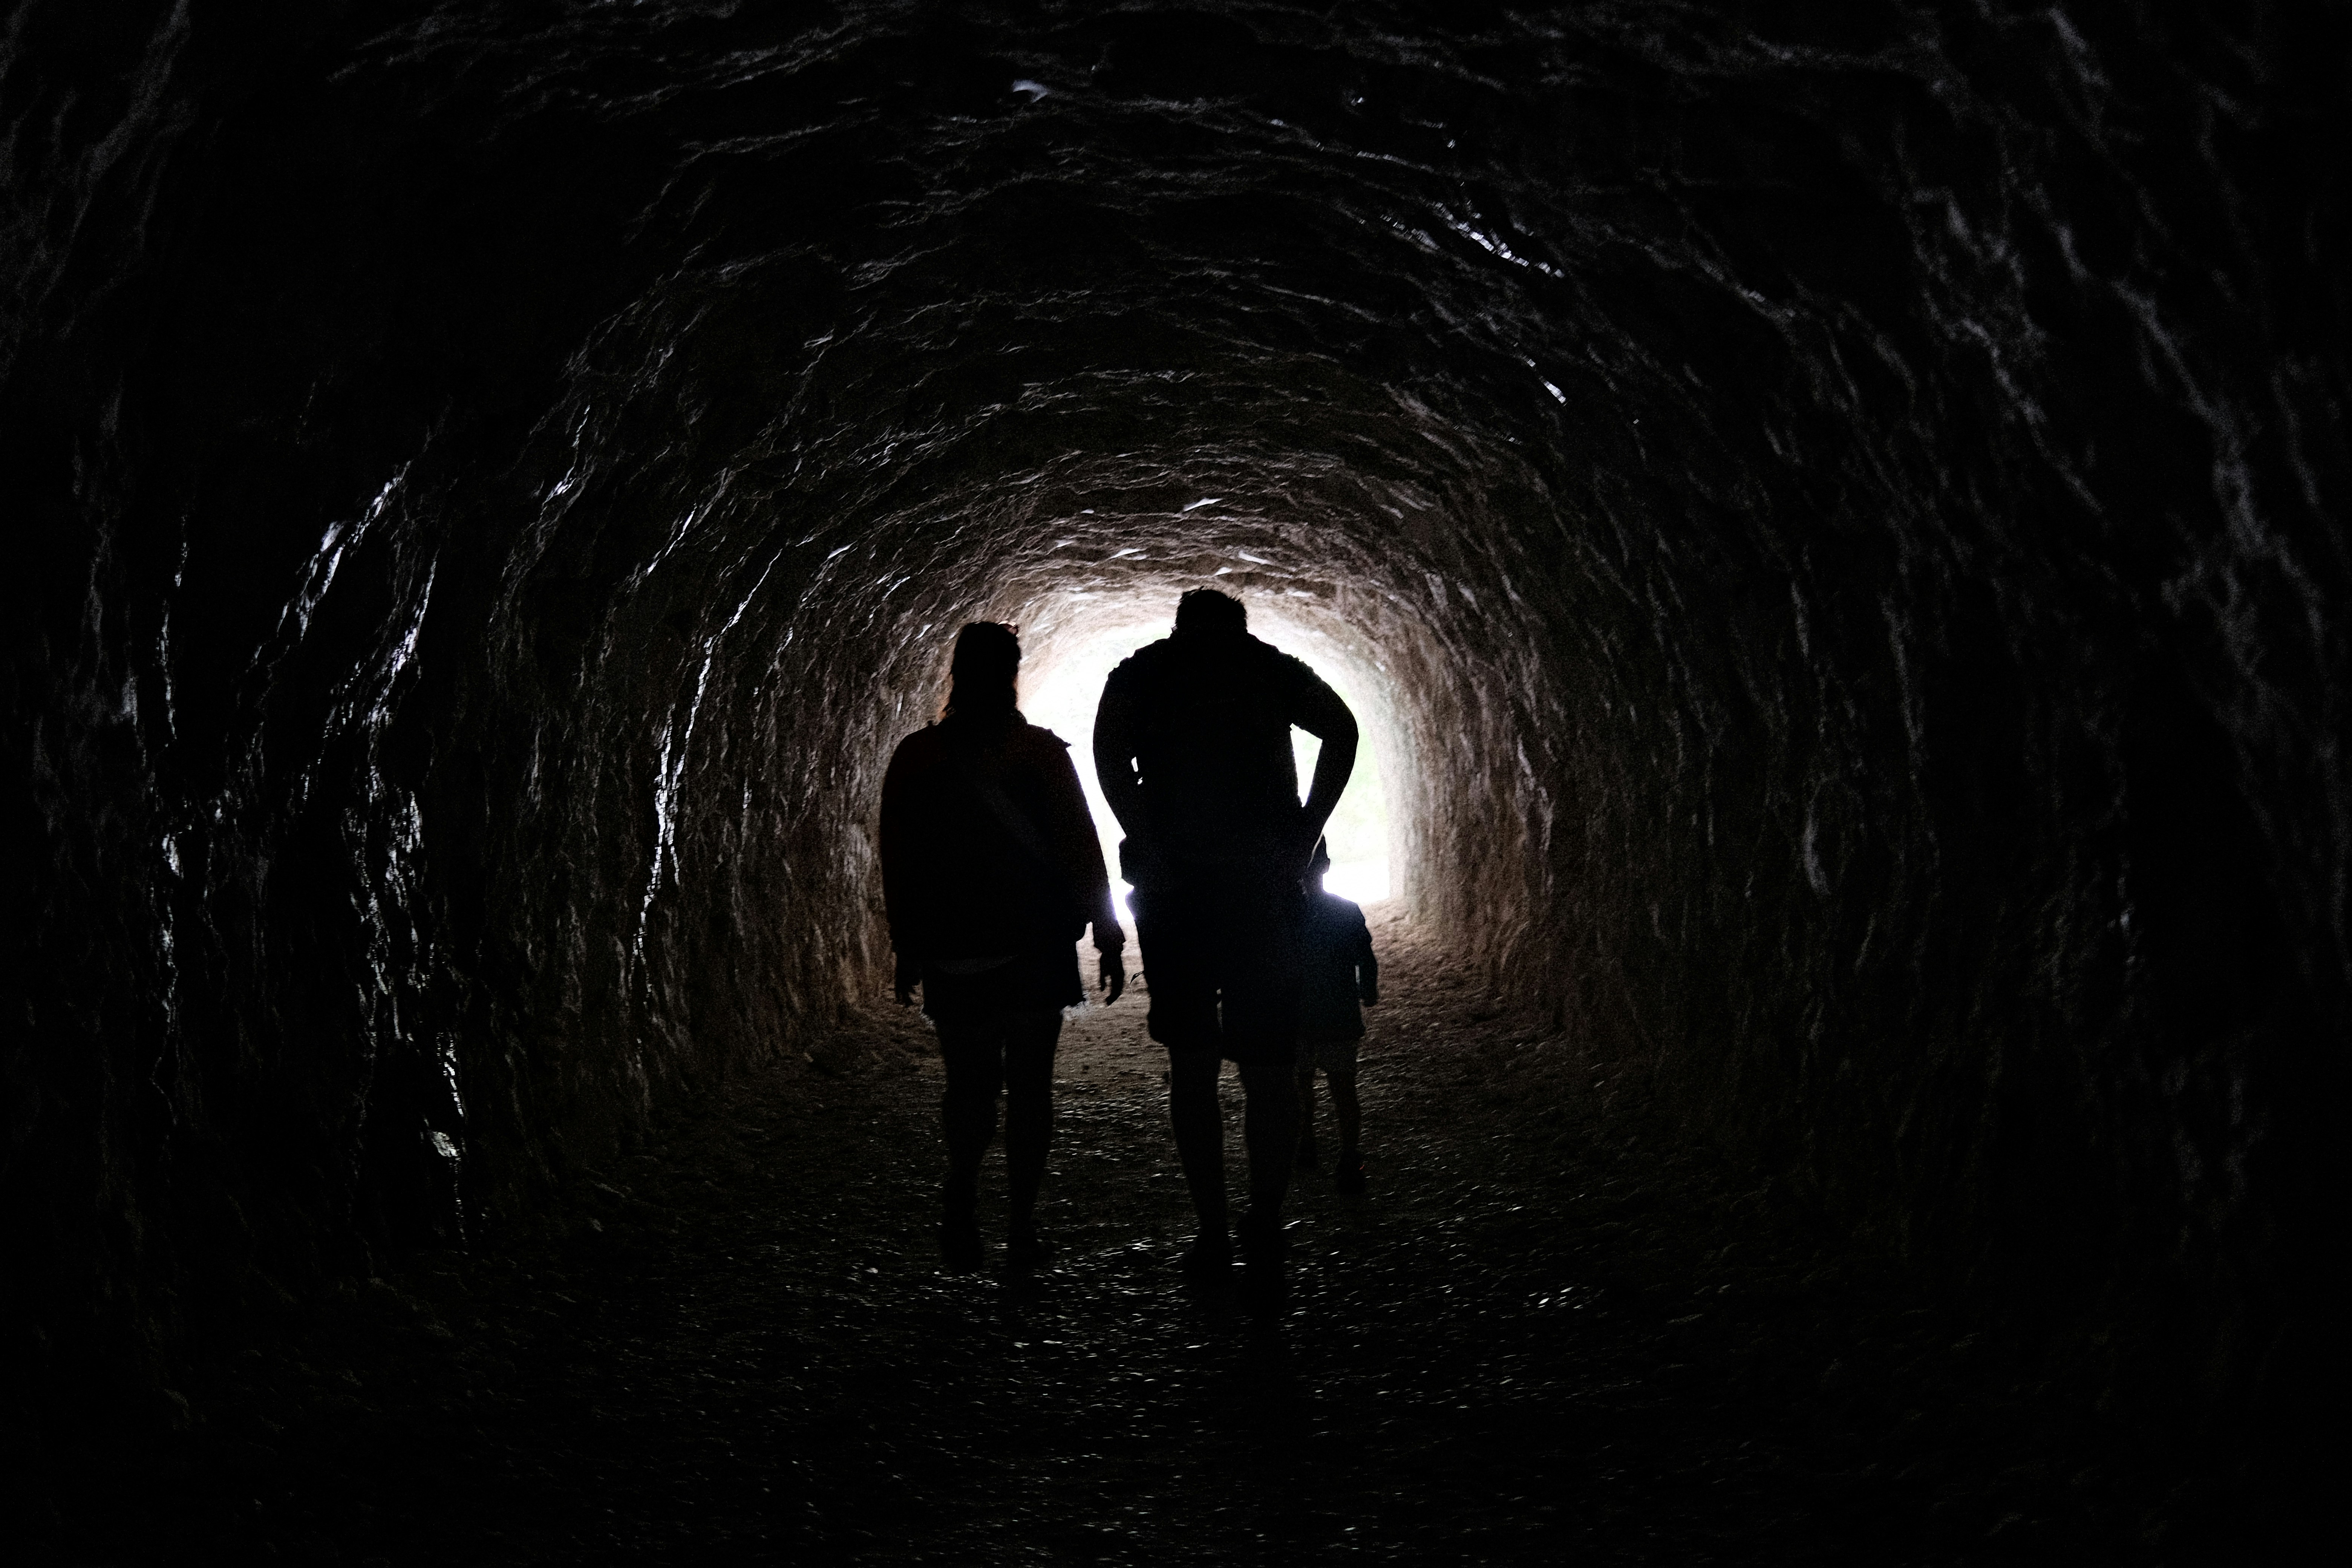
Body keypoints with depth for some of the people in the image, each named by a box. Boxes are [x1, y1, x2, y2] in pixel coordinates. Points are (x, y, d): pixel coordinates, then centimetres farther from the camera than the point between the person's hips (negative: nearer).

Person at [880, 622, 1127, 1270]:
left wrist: (908, 948, 12)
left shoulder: (915, 757, 0)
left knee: (969, 1082, 14)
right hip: (1036, 950, -2)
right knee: (1029, 1085, 8)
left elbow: (898, 865, 3)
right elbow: (1082, 852, -6)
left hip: (952, 954, 2)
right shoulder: (1042, 752, -6)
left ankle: (962, 1191, -10)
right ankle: (1022, 1225, 7)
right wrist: (1108, 937, 0)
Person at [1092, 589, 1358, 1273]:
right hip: (1265, 879, 0)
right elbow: (1342, 731, -4)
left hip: (1176, 885, 0)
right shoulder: (1273, 667, 11)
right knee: (1267, 1062, 9)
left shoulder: (1140, 672, 11)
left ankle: (1213, 1233, 5)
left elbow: (1108, 751, -7)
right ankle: (1265, 1228, 9)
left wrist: (1145, 845, -6)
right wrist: (1304, 838, -4)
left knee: (1191, 1064, 7)